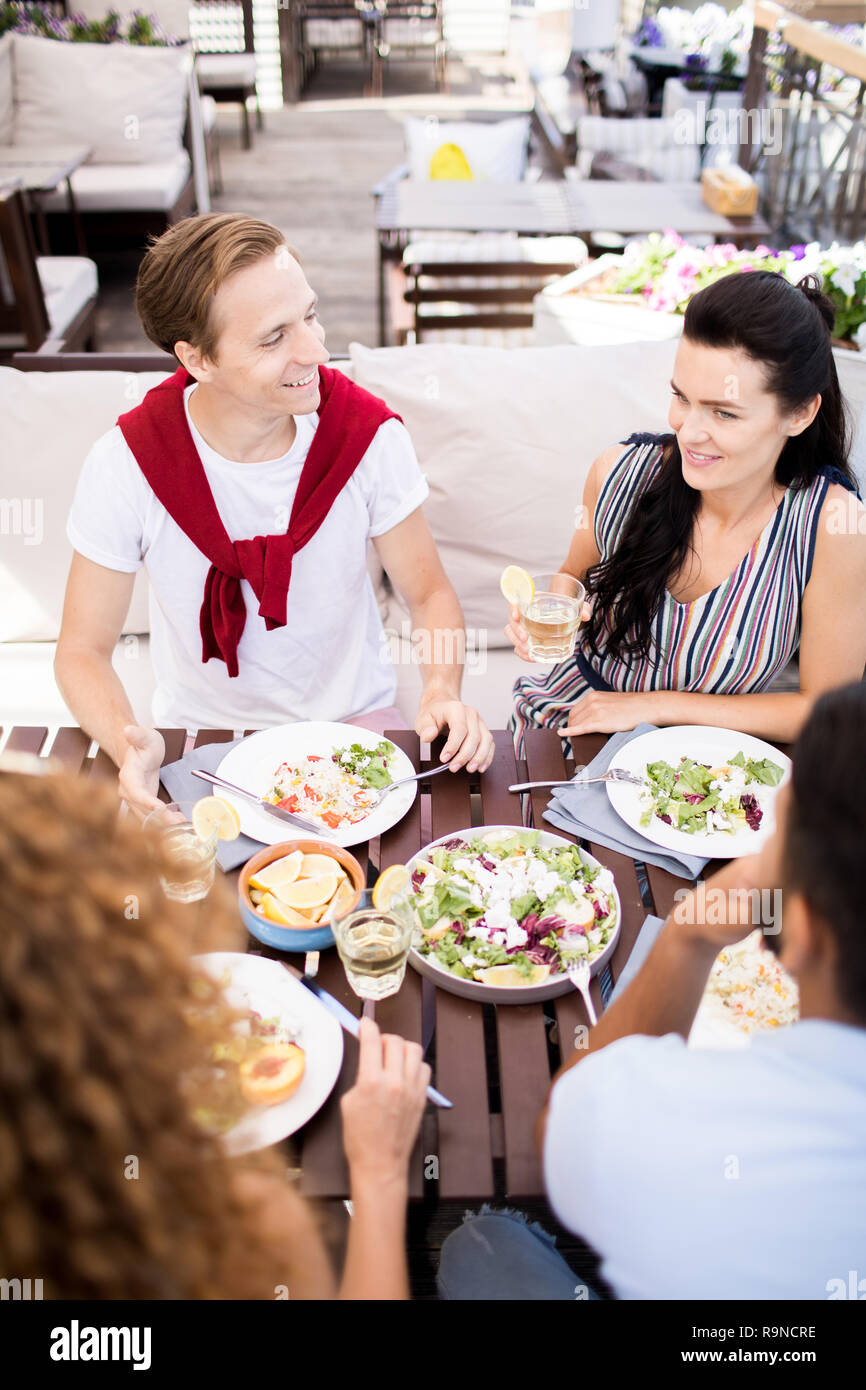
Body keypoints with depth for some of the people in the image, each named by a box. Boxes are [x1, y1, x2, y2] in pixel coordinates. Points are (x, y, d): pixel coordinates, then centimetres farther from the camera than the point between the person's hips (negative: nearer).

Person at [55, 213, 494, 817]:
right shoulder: (126, 466, -19)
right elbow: (83, 652, -9)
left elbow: (429, 592, -3)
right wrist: (129, 745, -30)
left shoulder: (370, 436, -15)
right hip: (203, 731, 0)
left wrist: (443, 692, -24)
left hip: (355, 719, 1)